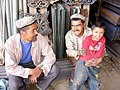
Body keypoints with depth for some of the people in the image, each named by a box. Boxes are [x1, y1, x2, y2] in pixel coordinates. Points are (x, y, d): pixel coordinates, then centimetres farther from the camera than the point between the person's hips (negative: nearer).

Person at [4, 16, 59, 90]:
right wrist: (30, 72, -32)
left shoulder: (40, 38, -20)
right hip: (18, 68, -2)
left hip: (35, 65, 2)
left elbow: (50, 55, -15)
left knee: (54, 69, -19)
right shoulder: (11, 43, -25)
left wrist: (39, 69, -29)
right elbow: (10, 67, -26)